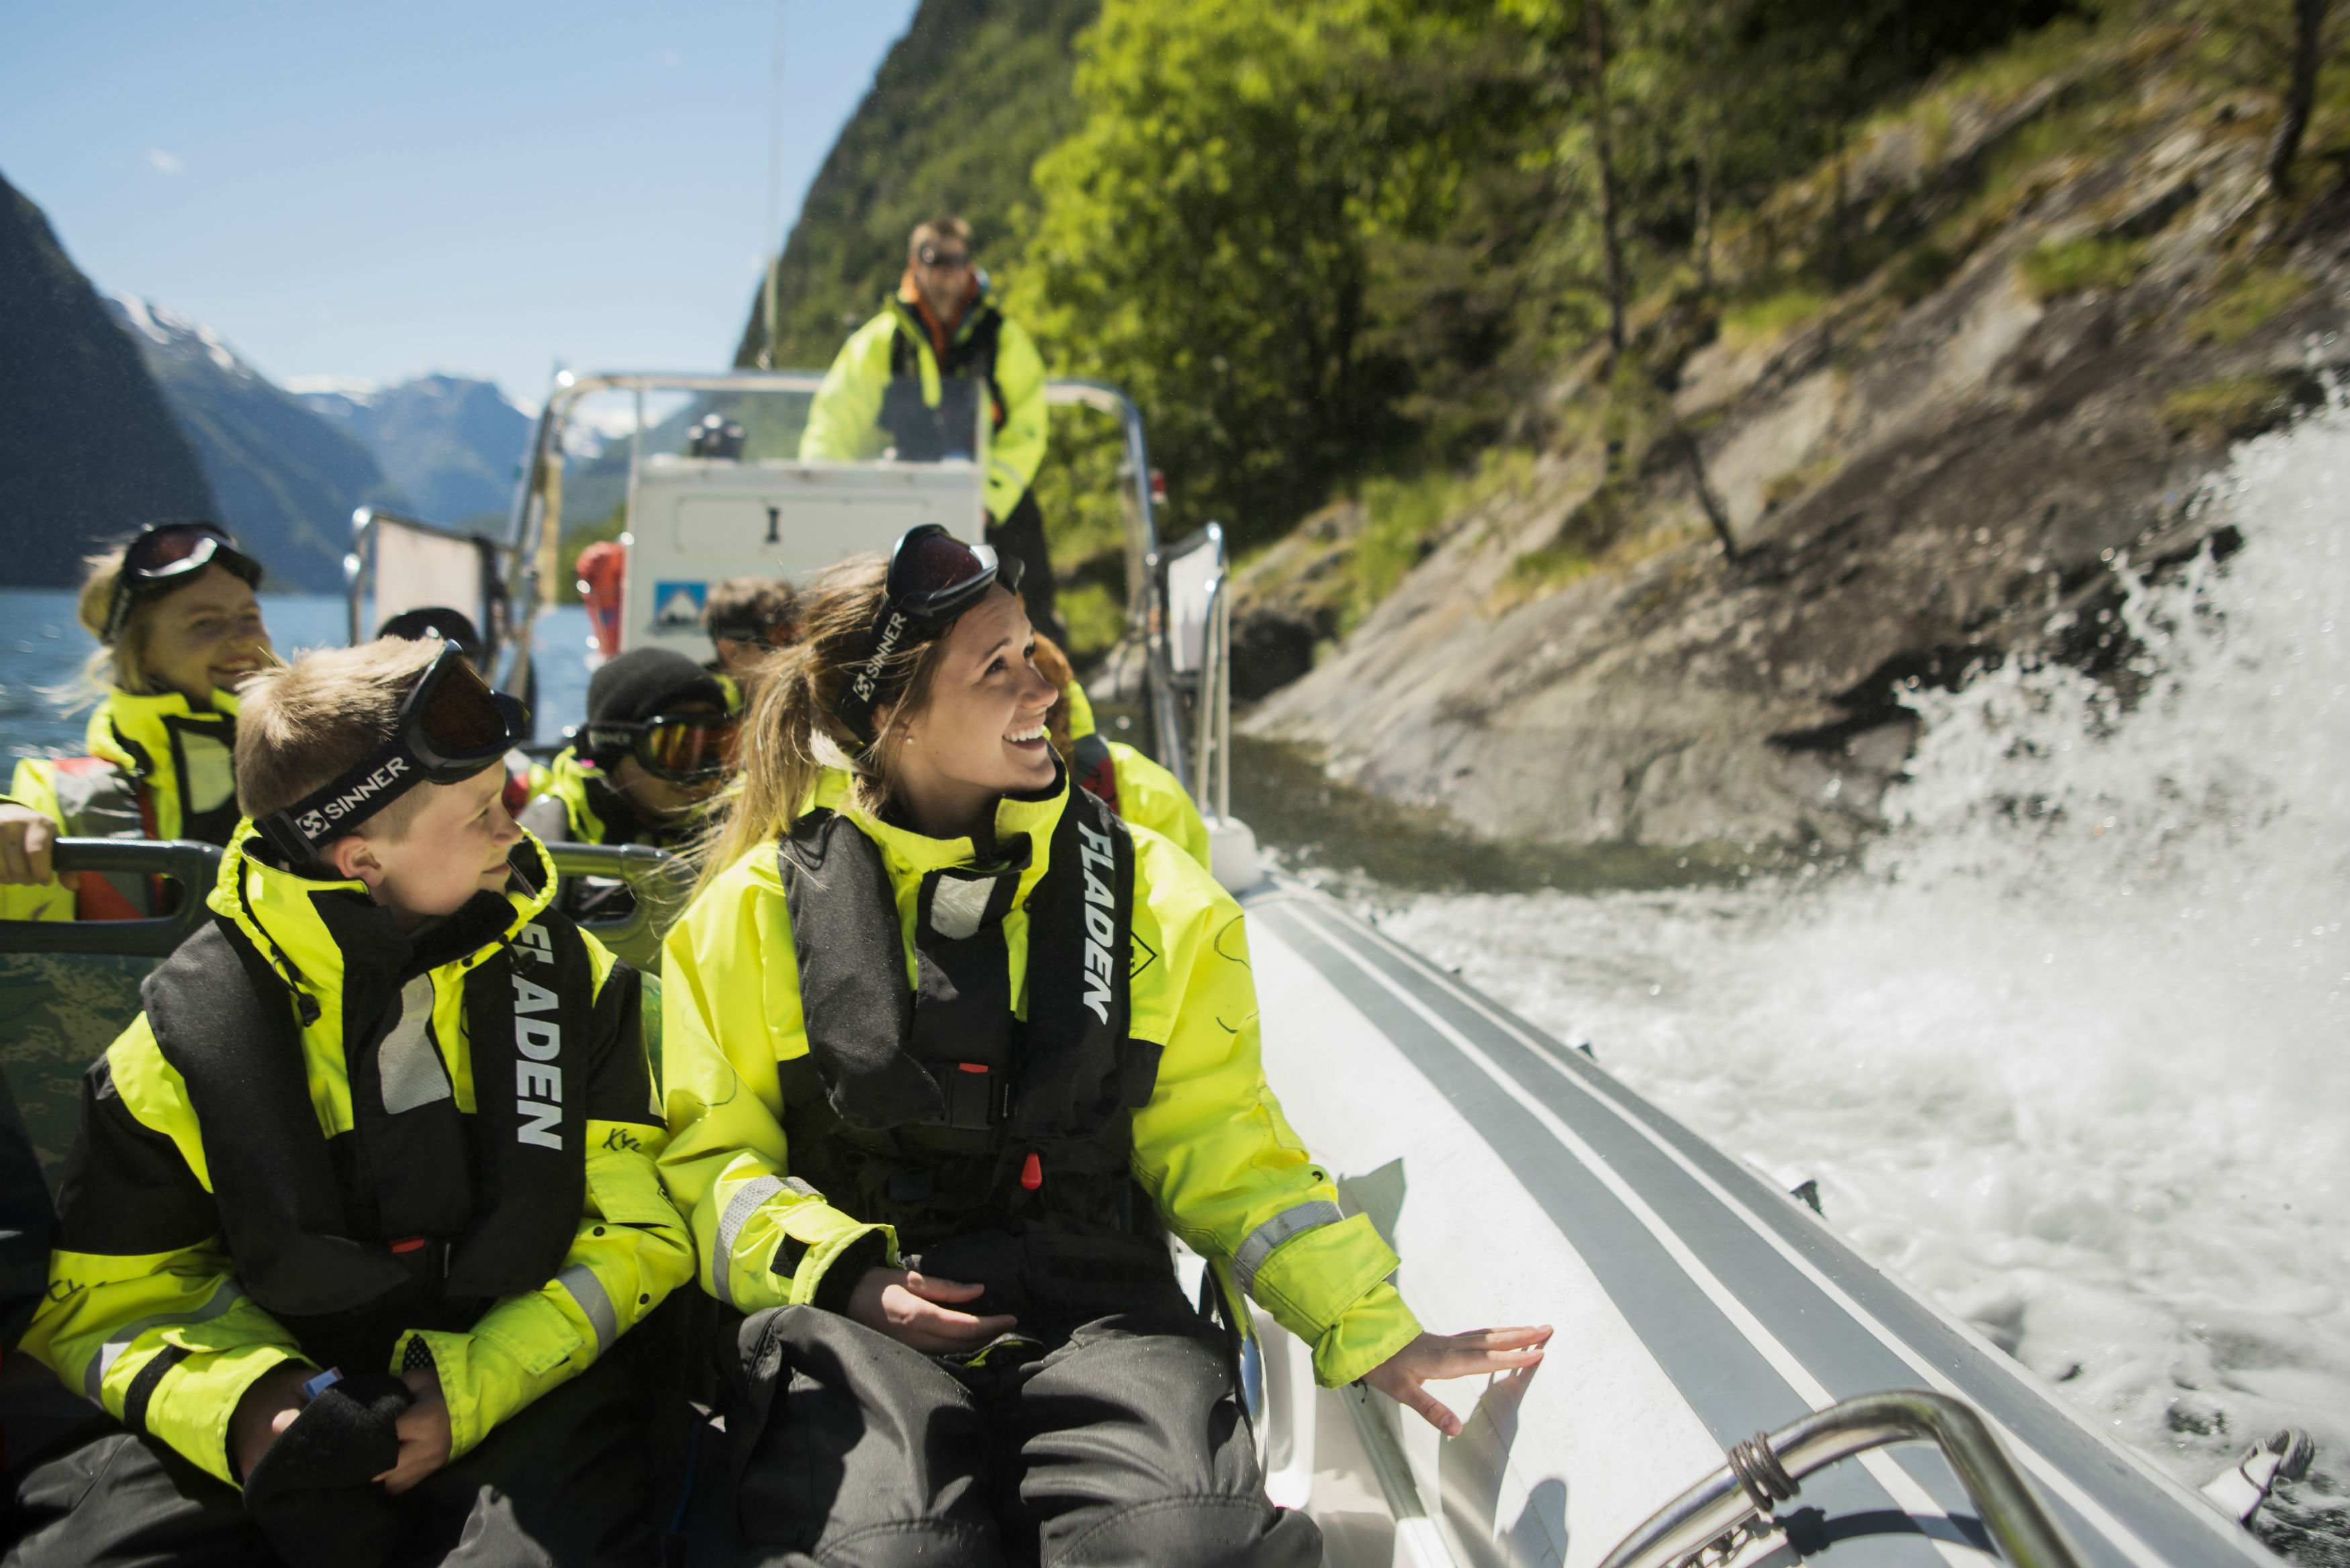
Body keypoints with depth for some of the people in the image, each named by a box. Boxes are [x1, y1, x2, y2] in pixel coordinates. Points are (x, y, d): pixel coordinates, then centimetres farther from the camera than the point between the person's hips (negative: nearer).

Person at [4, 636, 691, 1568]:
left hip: (516, 1385, -1)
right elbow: (106, 1296, 6)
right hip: (291, 1401, 1)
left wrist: (470, 1389, -12)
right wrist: (244, 1401, -15)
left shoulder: (569, 976, 1)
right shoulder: (188, 1027, -3)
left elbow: (638, 1230, 4)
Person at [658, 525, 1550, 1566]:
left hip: (1094, 1307, 2)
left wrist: (1367, 1328, 4)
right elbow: (710, 1155, 9)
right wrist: (841, 1278, -9)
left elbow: (1220, 1144, 13)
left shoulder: (1141, 886, 11)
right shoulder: (764, 903, 6)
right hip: (852, 1313, -1)